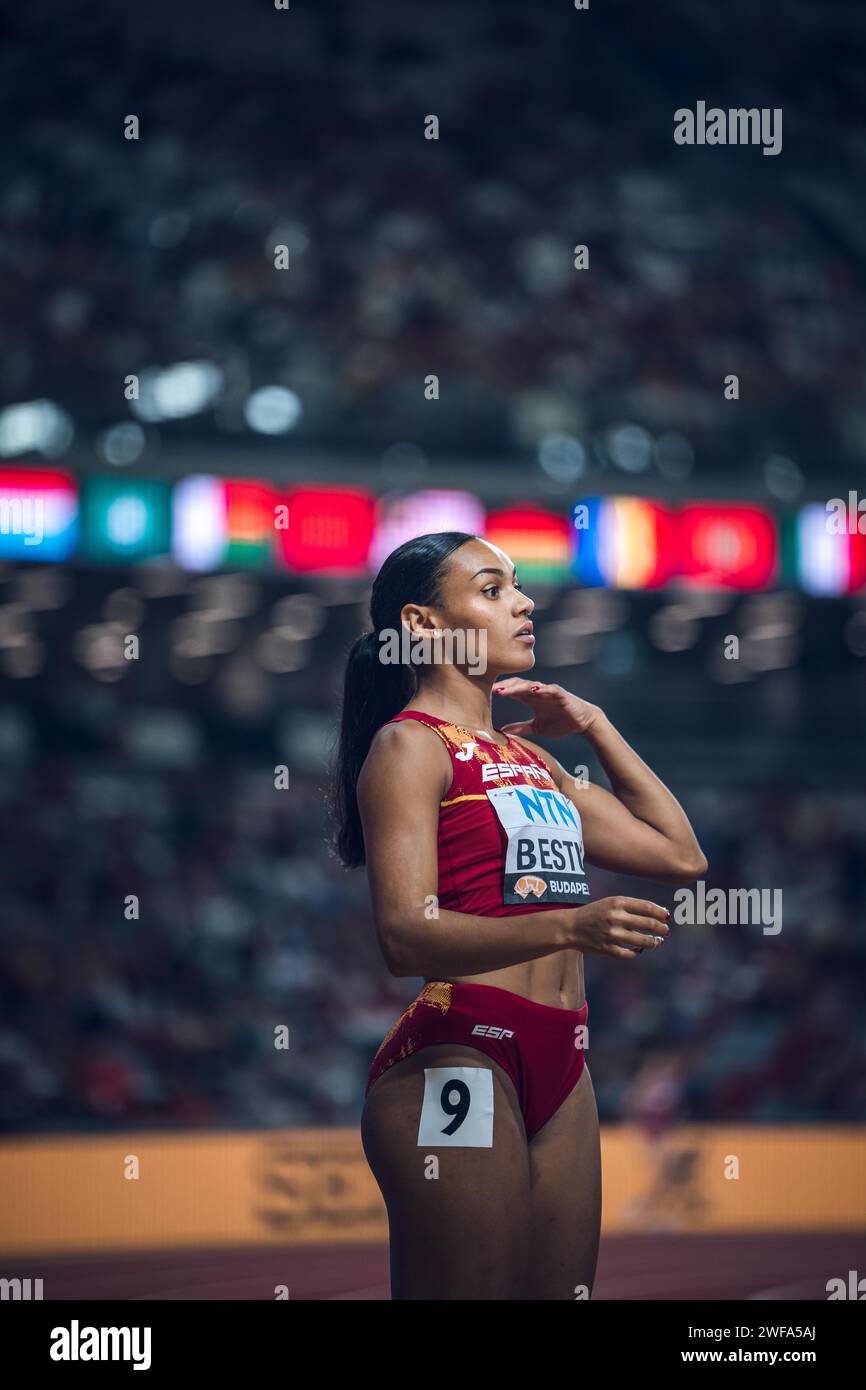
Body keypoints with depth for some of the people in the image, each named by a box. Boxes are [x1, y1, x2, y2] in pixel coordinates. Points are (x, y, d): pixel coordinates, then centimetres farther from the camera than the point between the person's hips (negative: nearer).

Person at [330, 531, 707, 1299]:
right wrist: (568, 928, -29)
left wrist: (594, 725, 22)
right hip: (457, 1055, -8)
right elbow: (407, 936, -16)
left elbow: (680, 853, 25)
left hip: (559, 1064, 8)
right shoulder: (409, 746, -3)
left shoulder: (529, 757, 22)